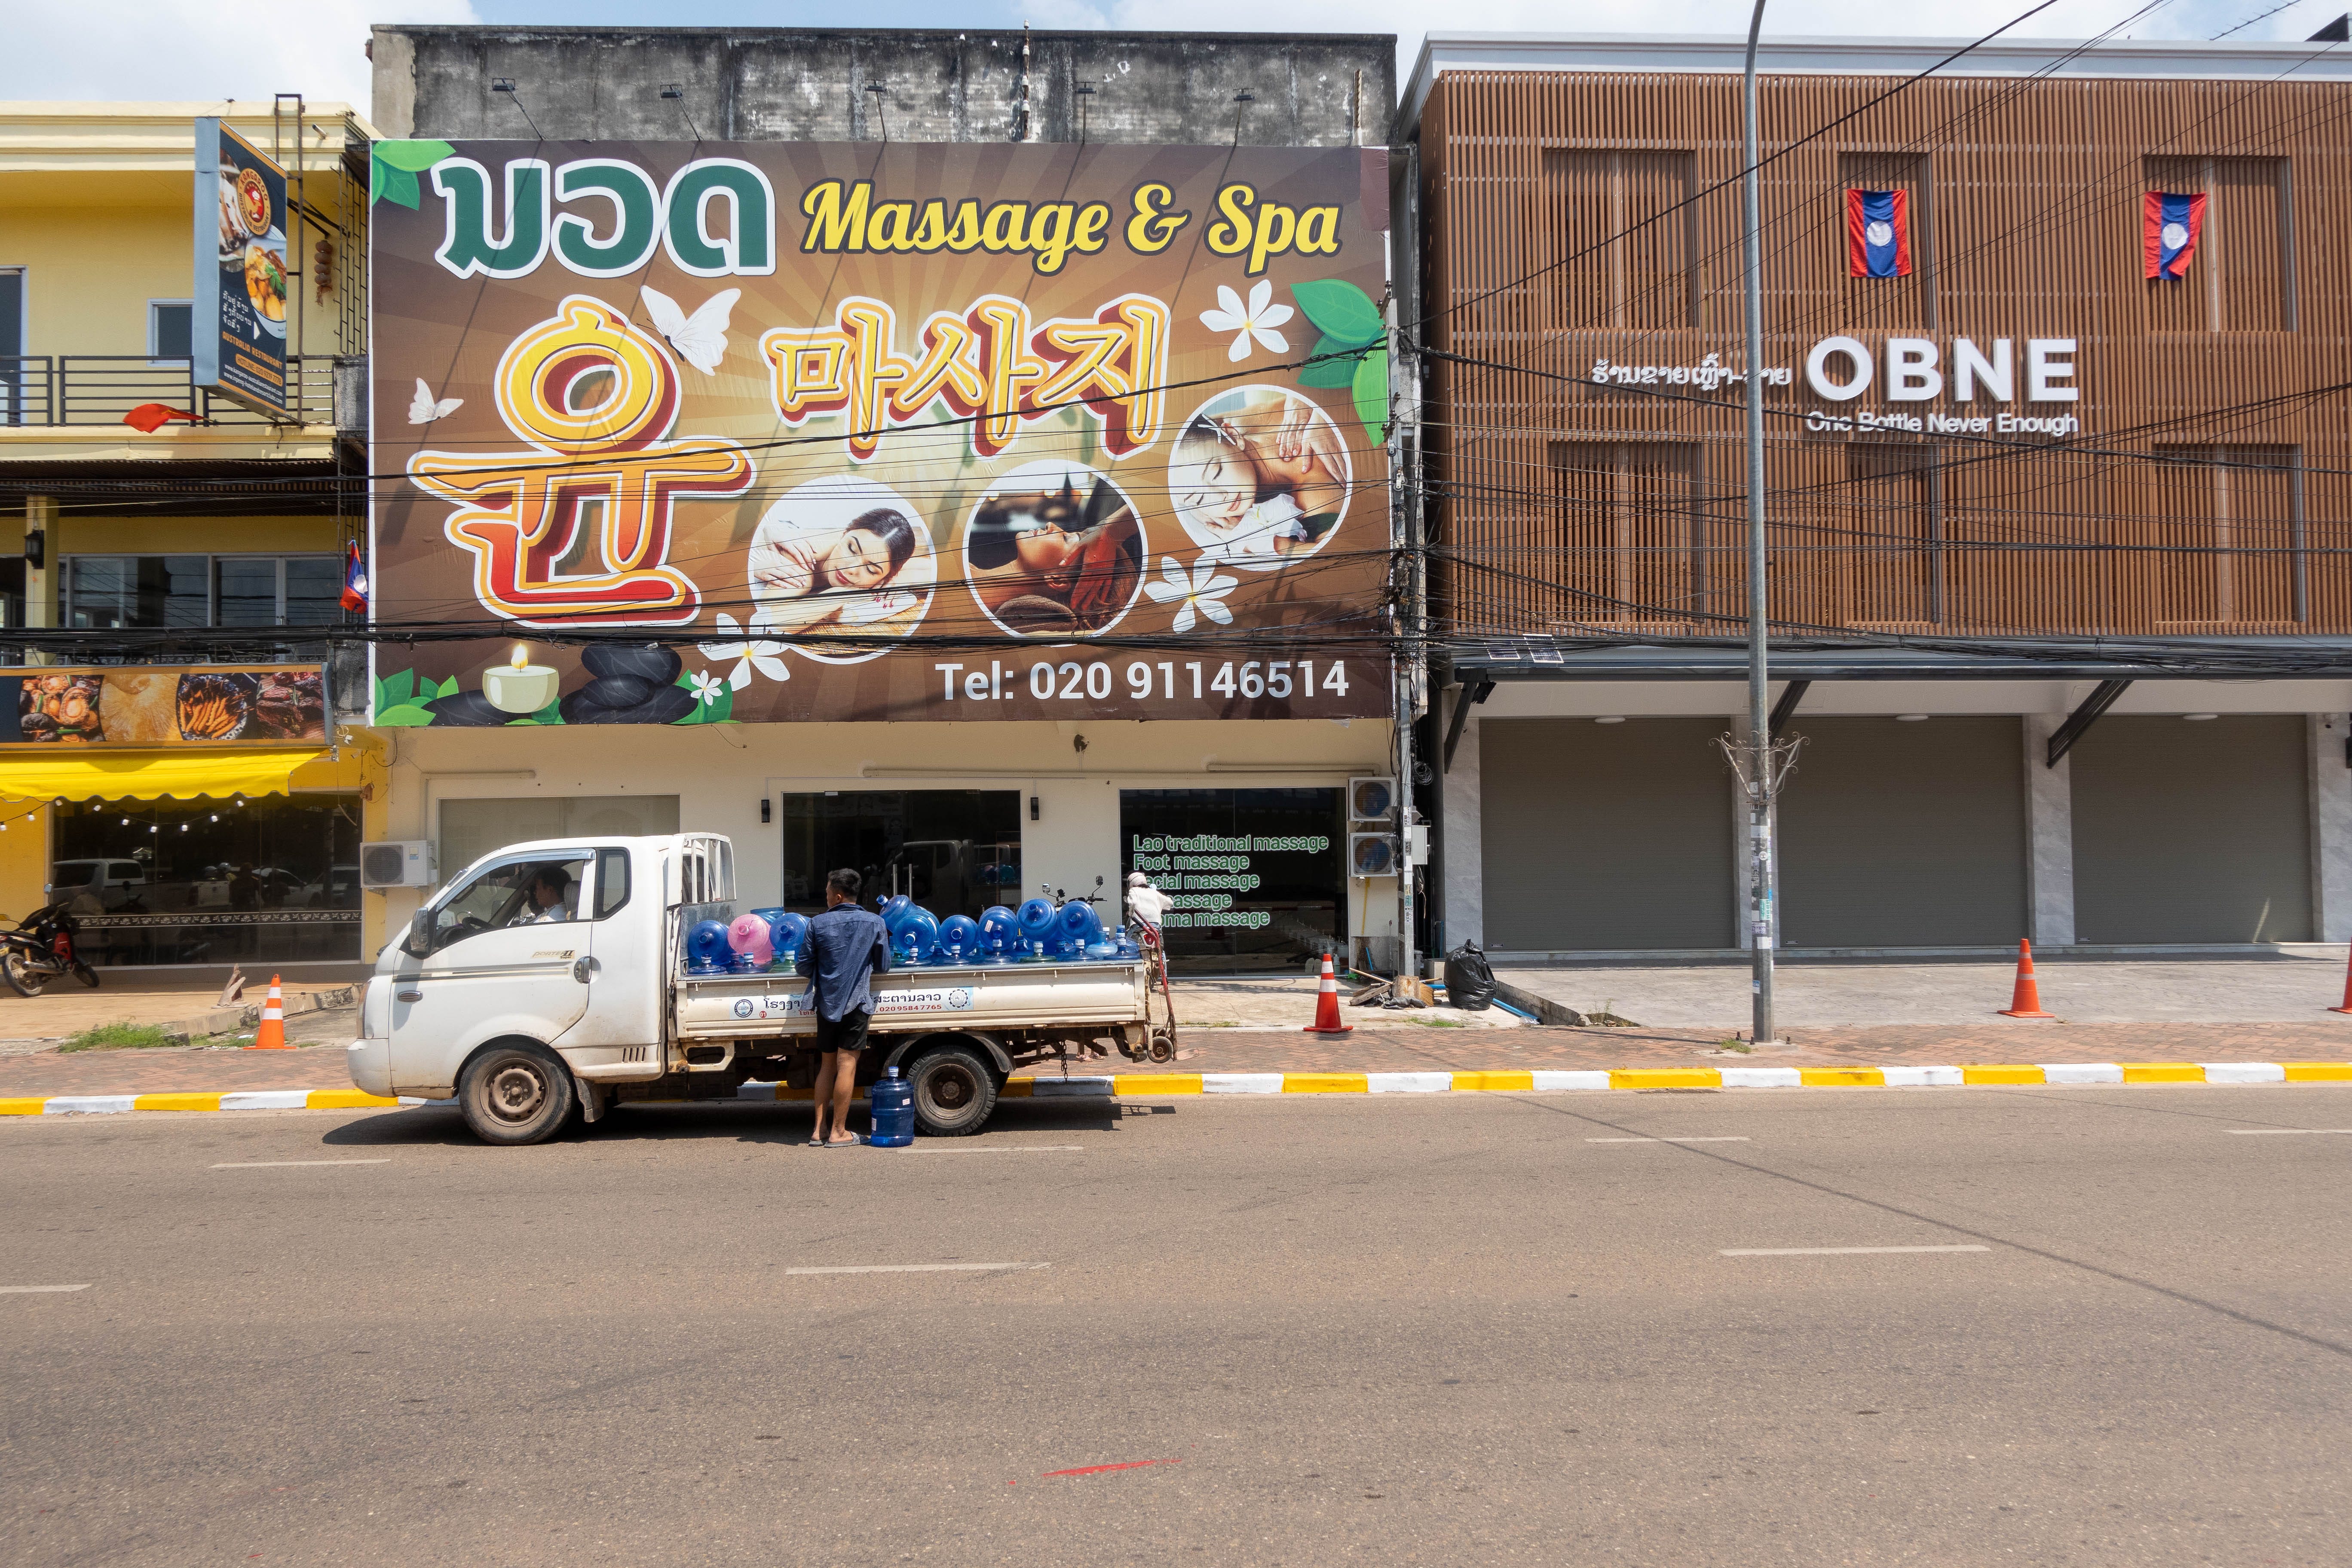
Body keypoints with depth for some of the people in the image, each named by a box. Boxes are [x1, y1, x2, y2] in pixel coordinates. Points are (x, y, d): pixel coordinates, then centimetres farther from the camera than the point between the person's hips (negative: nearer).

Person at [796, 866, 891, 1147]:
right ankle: (839, 1132, 3)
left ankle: (819, 1129, 15)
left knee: (827, 1065, 14)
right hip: (856, 1002, -2)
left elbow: (805, 969, 2)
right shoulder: (875, 923, -3)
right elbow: (883, 967, 3)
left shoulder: (818, 924, -2)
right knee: (847, 1065, 1)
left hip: (826, 1003, 2)